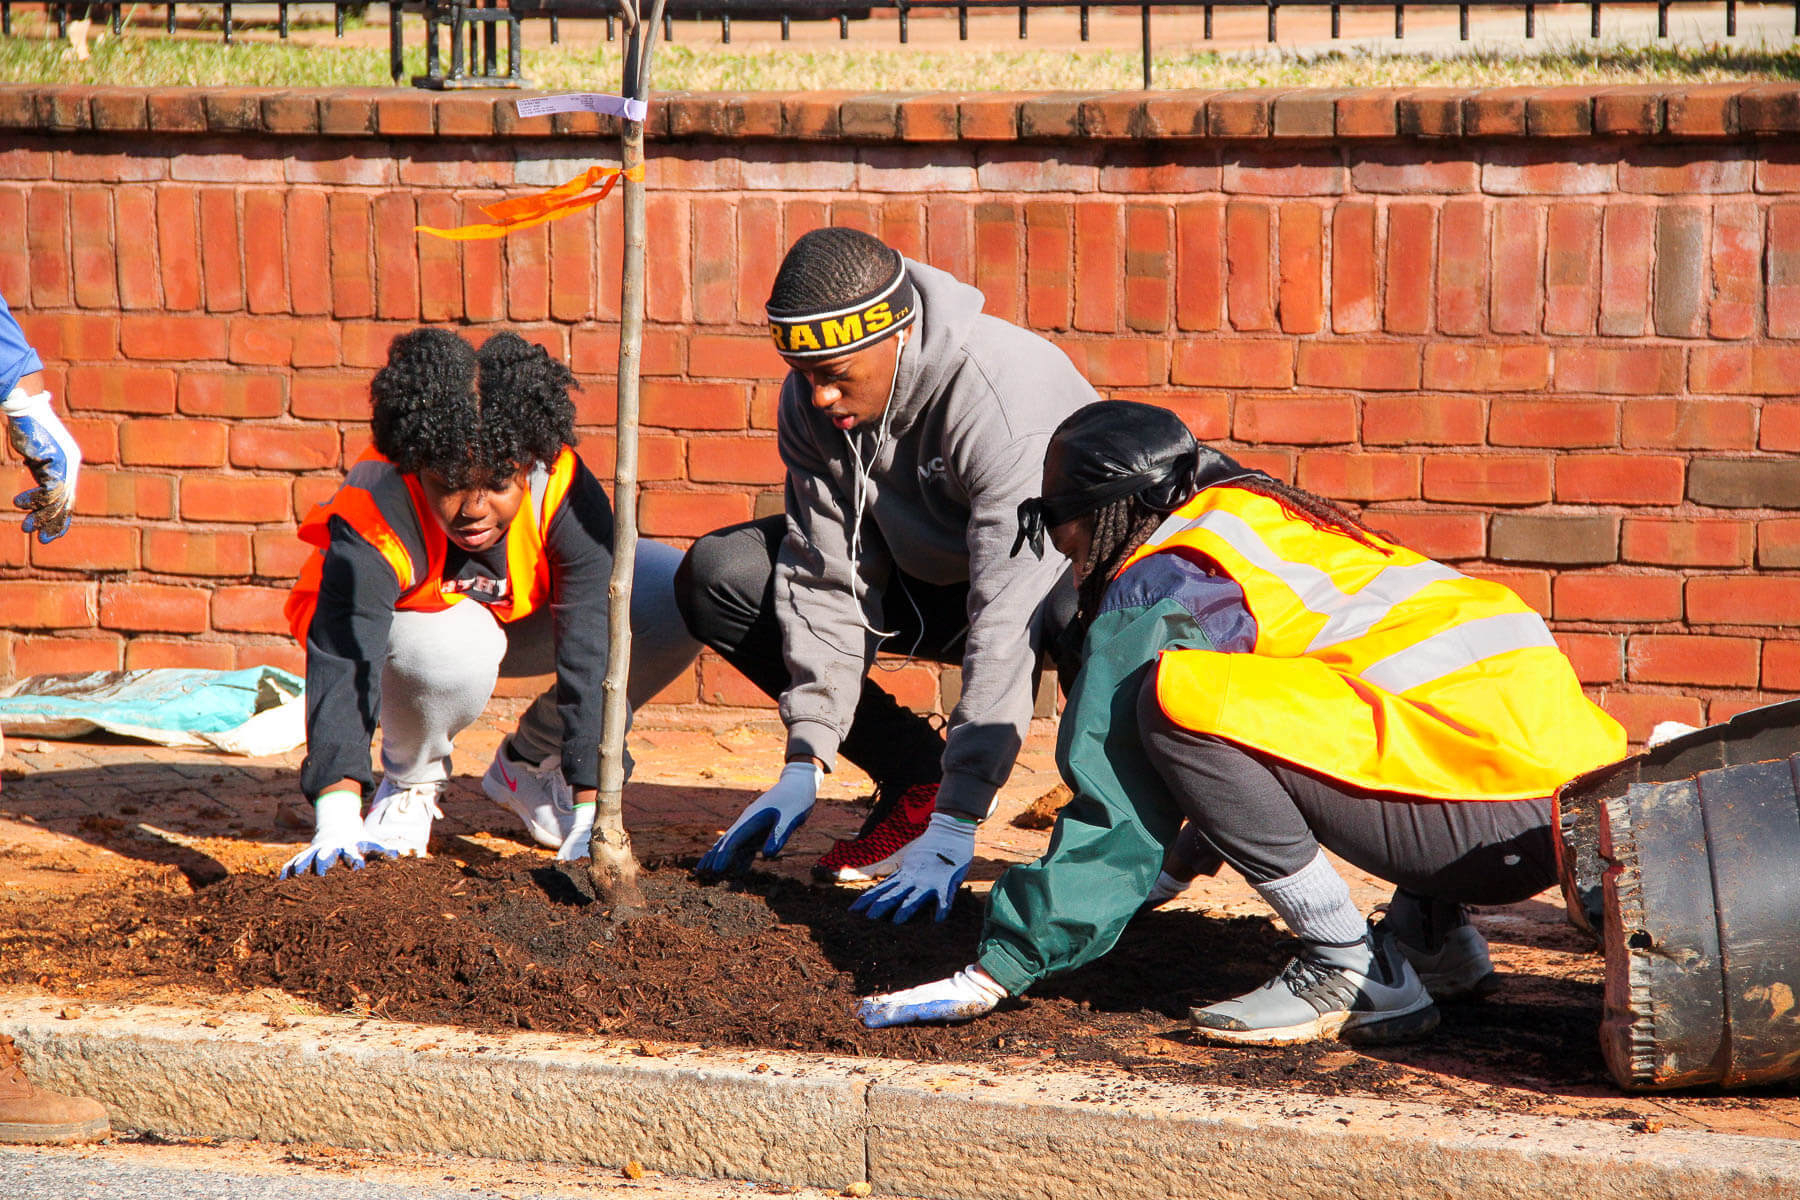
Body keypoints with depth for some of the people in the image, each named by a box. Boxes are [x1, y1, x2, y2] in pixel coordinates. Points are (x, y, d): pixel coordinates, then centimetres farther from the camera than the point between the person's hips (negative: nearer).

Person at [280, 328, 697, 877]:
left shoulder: (569, 498, -32)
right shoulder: (373, 517, -38)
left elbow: (594, 655, -33)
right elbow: (342, 666, -47)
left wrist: (590, 811, -41)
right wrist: (336, 824, -61)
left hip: (526, 615, 3)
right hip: (414, 623, -3)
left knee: (678, 607, -22)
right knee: (456, 651, -40)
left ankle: (528, 764, 1)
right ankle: (410, 780, -4)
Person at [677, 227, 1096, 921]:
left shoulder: (1007, 401, -36)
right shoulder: (810, 404, -16)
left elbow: (1007, 620, -40)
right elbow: (829, 577, -11)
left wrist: (955, 825, -43)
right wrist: (805, 763, -21)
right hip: (927, 579, 6)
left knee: (1080, 605, -43)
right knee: (715, 576, -13)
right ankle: (917, 776, -5)